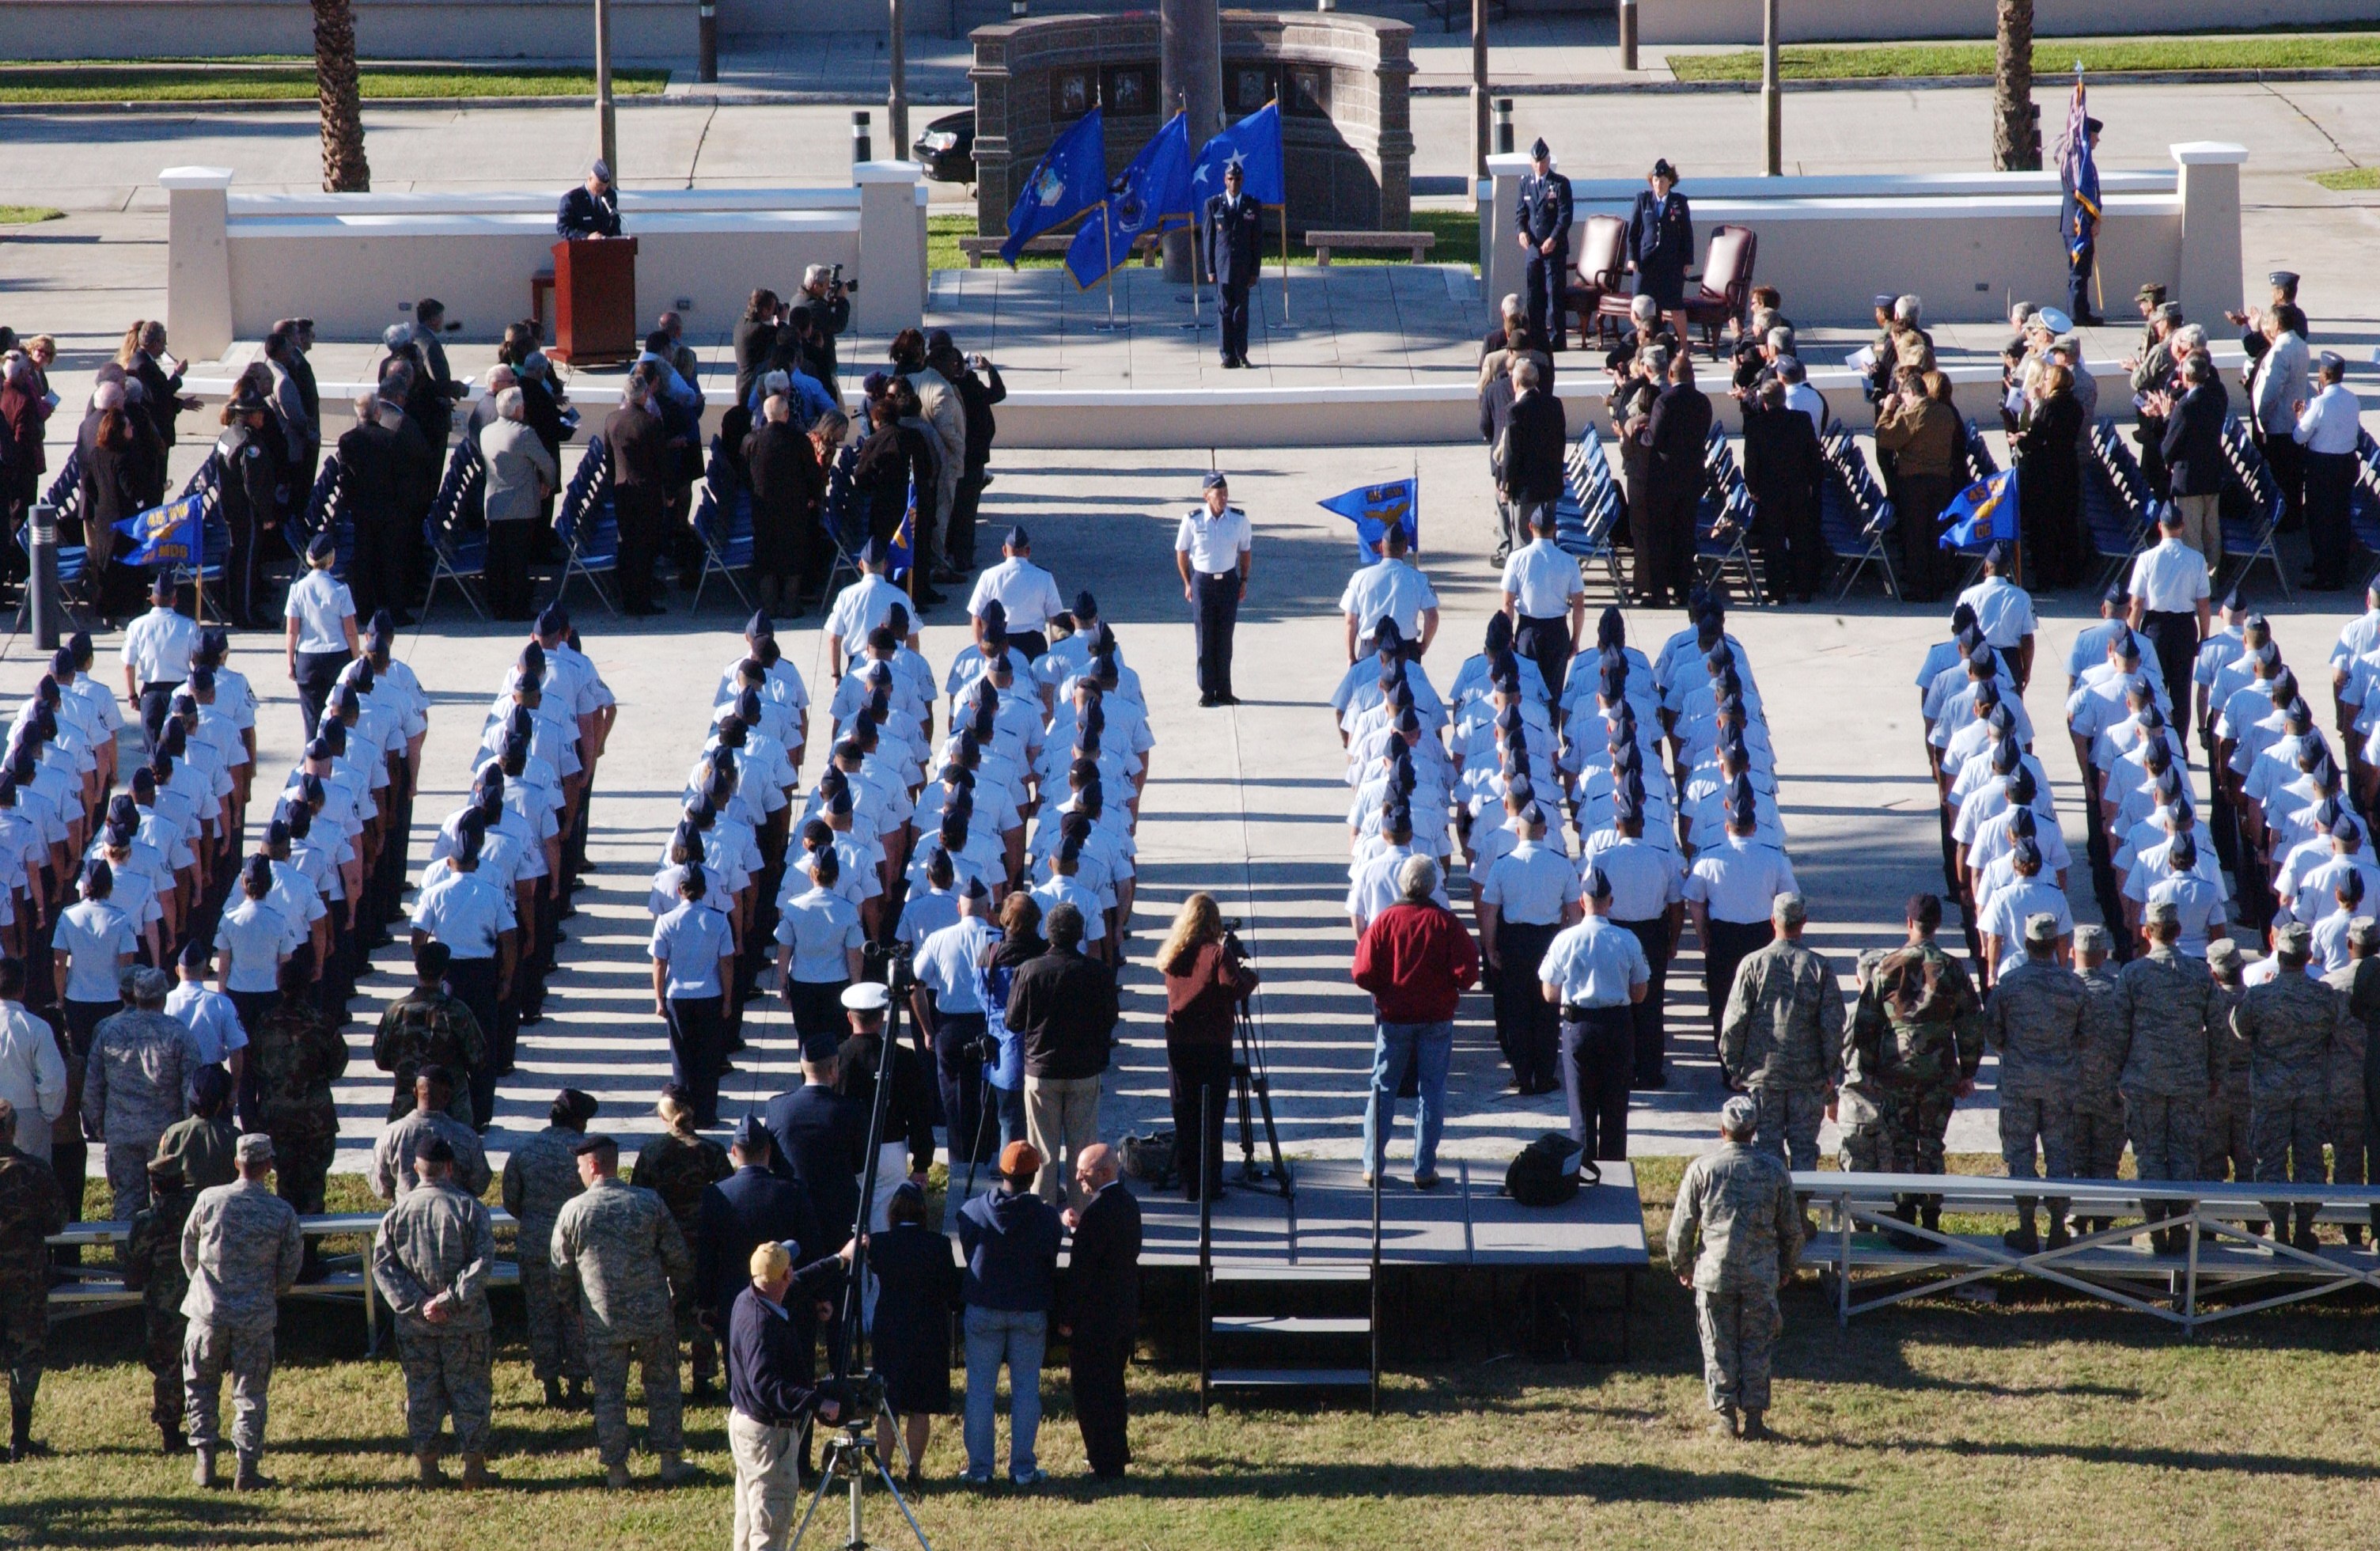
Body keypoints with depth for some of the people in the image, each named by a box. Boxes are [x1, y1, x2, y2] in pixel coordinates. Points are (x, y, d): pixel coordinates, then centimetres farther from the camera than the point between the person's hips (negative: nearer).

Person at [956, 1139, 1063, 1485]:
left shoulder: (973, 1212, -11)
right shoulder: (1046, 1216, -13)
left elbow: (967, 1254, 2)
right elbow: (1052, 1266, -2)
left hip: (983, 1310, 0)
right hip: (1031, 1313, 0)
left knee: (980, 1389, 7)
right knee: (1026, 1389, 9)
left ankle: (979, 1467, 8)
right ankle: (1023, 1467, 9)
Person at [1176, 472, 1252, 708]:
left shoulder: (1239, 519, -5)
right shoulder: (1193, 519, -11)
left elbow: (1245, 550, 11)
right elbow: (1181, 552, 1)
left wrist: (1244, 580, 8)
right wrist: (1187, 583, 1)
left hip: (1228, 580, 2)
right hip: (1202, 580, -2)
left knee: (1225, 637, 5)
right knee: (1205, 636, 1)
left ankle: (1224, 691, 13)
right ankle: (1207, 691, 10)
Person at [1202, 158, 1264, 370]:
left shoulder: (1253, 207, 6)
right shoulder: (1213, 205, 4)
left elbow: (1258, 241, 6)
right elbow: (1207, 238, 4)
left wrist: (1255, 272, 1)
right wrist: (1210, 268, -3)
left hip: (1243, 268, 1)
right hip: (1221, 266, -1)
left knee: (1241, 311, 3)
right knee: (1224, 311, -1)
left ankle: (1241, 354, 10)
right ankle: (1228, 356, 2)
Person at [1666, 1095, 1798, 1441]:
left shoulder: (1702, 1169, -4)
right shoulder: (1774, 1170, 0)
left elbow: (1681, 1226, -1)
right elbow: (1792, 1229, 6)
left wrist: (1682, 1266, 14)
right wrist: (1786, 1269, 22)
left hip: (1714, 1273, -1)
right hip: (1762, 1276, 1)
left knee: (1719, 1347, 7)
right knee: (1757, 1347, 7)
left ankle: (1726, 1416, 7)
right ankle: (1754, 1416, 6)